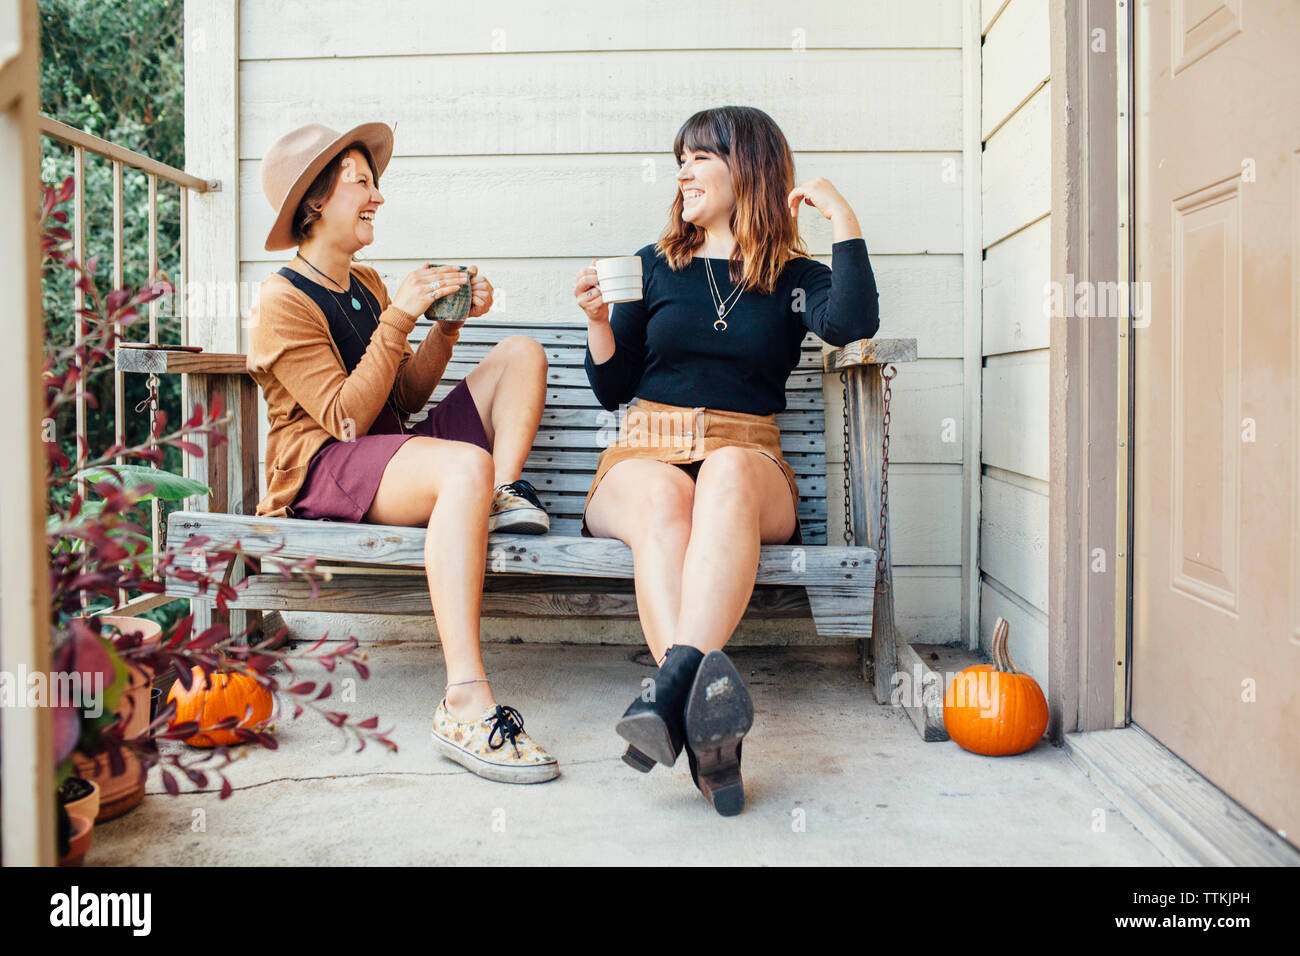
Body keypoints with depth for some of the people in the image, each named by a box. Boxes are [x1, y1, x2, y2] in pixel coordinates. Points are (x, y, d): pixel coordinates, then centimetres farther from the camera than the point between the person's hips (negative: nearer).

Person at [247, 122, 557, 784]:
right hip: (323, 471, -8)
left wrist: (448, 322, 4)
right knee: (467, 465, -40)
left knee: (520, 353, 7)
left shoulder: (366, 284, 19)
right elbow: (348, 418, -16)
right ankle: (465, 704, -48)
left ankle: (505, 495, -18)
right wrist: (398, 317, -18)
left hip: (393, 452, 9)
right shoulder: (283, 301, -6)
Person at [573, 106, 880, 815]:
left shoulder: (795, 278, 14)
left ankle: (675, 681, -55)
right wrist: (598, 321, -1)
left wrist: (842, 218, -3)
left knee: (727, 473, -39)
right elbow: (612, 389, 17)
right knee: (661, 499, -36)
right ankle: (708, 733, -54)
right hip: (645, 453, 1)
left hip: (746, 459, -1)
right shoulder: (654, 266, 19)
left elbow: (852, 325, -11)